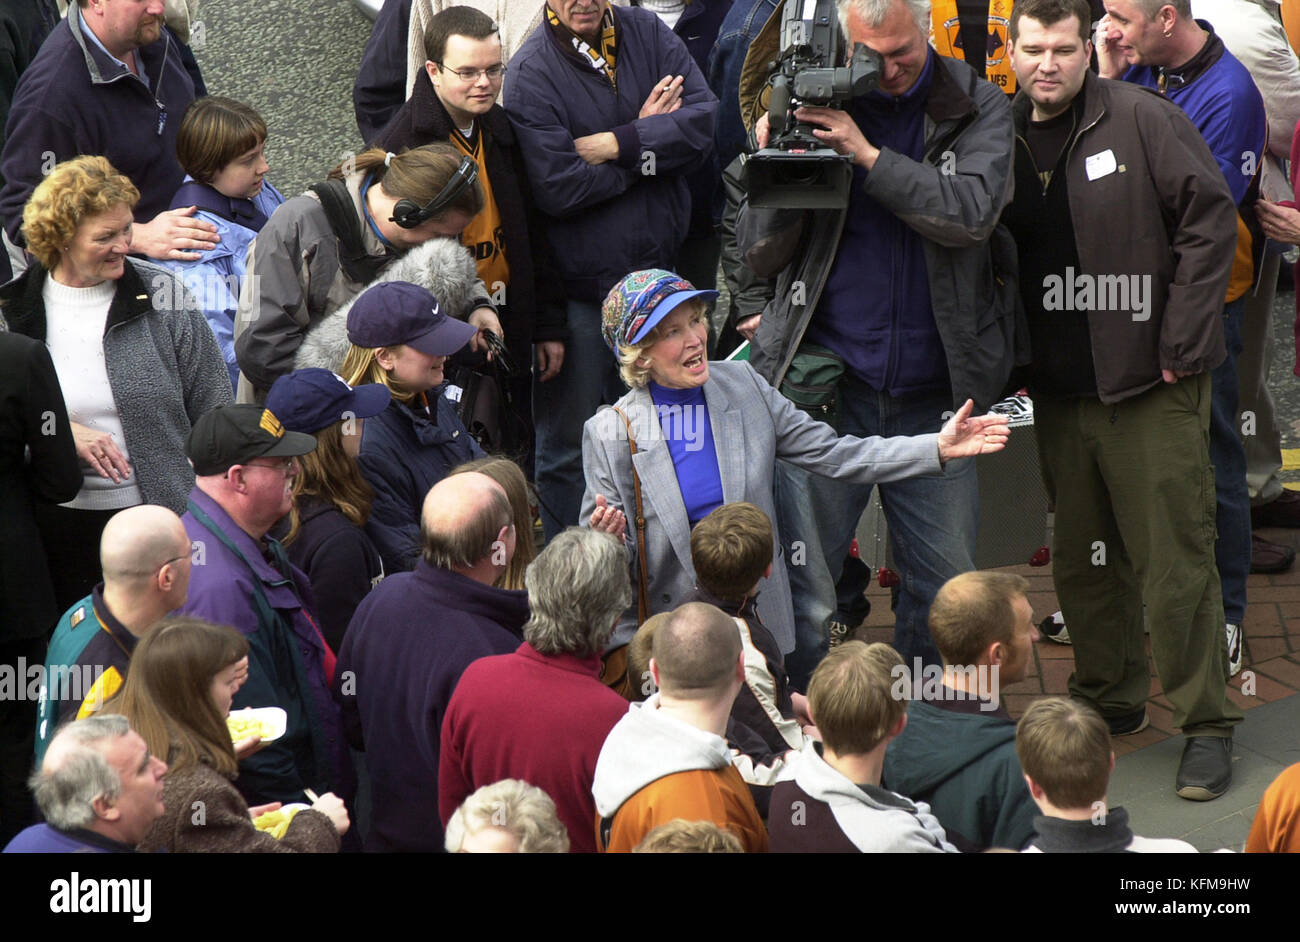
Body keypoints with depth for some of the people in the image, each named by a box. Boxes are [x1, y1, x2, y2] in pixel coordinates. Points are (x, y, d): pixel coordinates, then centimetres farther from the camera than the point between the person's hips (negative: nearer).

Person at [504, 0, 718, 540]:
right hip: (579, 287, -5)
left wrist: (617, 144, -20)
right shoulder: (531, 73, -14)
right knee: (570, 445, 6)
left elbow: (706, 121, -10)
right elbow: (558, 188, -22)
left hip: (659, 271, 5)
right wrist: (651, 138, -13)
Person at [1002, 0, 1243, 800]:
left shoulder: (1142, 120, -8)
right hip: (1060, 390, 5)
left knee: (1175, 560, -4)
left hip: (1152, 384, -5)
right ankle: (1109, 700, 29)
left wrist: (1180, 344, -12)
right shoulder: (1004, 140, 7)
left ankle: (1208, 726, 5)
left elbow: (1211, 222, -10)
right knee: (1082, 556, 14)